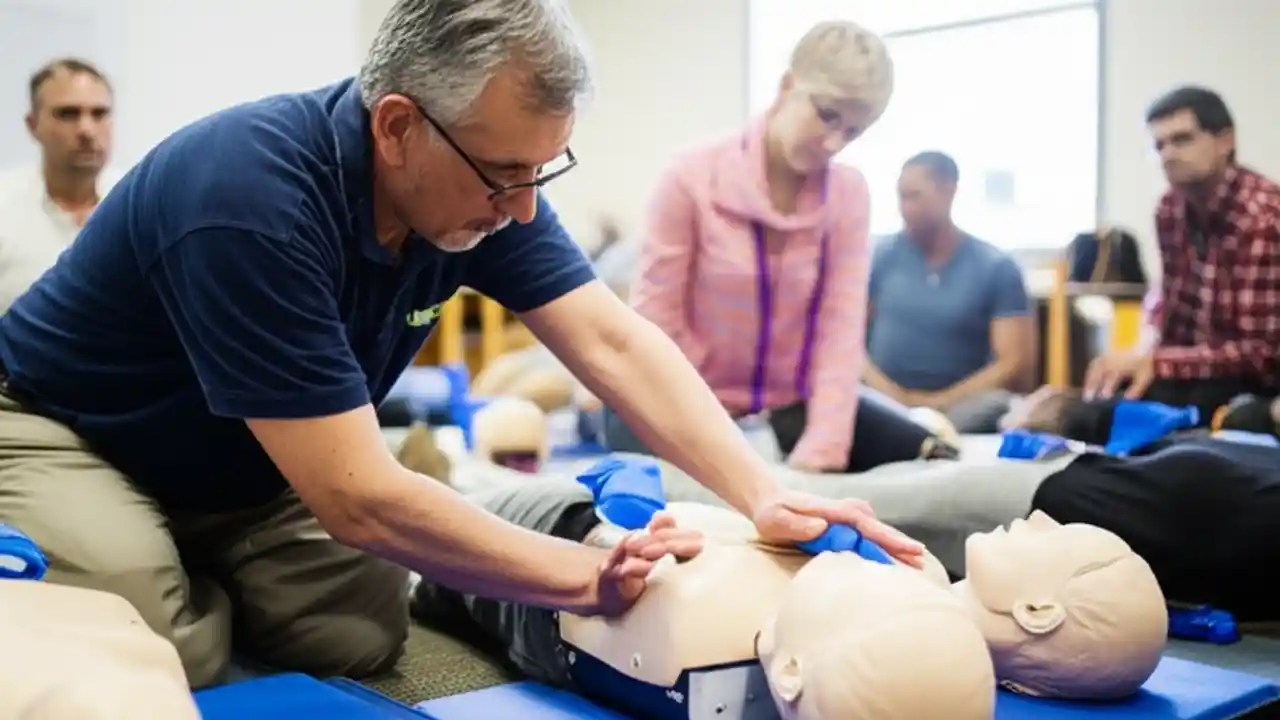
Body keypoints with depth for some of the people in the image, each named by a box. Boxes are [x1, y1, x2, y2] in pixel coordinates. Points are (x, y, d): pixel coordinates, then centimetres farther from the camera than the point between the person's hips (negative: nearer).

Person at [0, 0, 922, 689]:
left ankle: (205, 573, 16)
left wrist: (764, 496, -33)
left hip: (241, 471, 6)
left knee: (364, 634, -10)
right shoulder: (248, 202, -38)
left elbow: (614, 343, -20)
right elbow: (359, 501, -38)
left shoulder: (481, 181, -17)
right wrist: (593, 578, -34)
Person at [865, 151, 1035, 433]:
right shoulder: (882, 257, 8)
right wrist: (891, 395, -13)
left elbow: (1016, 367, -3)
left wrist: (937, 403, -13)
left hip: (957, 408, 0)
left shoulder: (996, 268, 3)